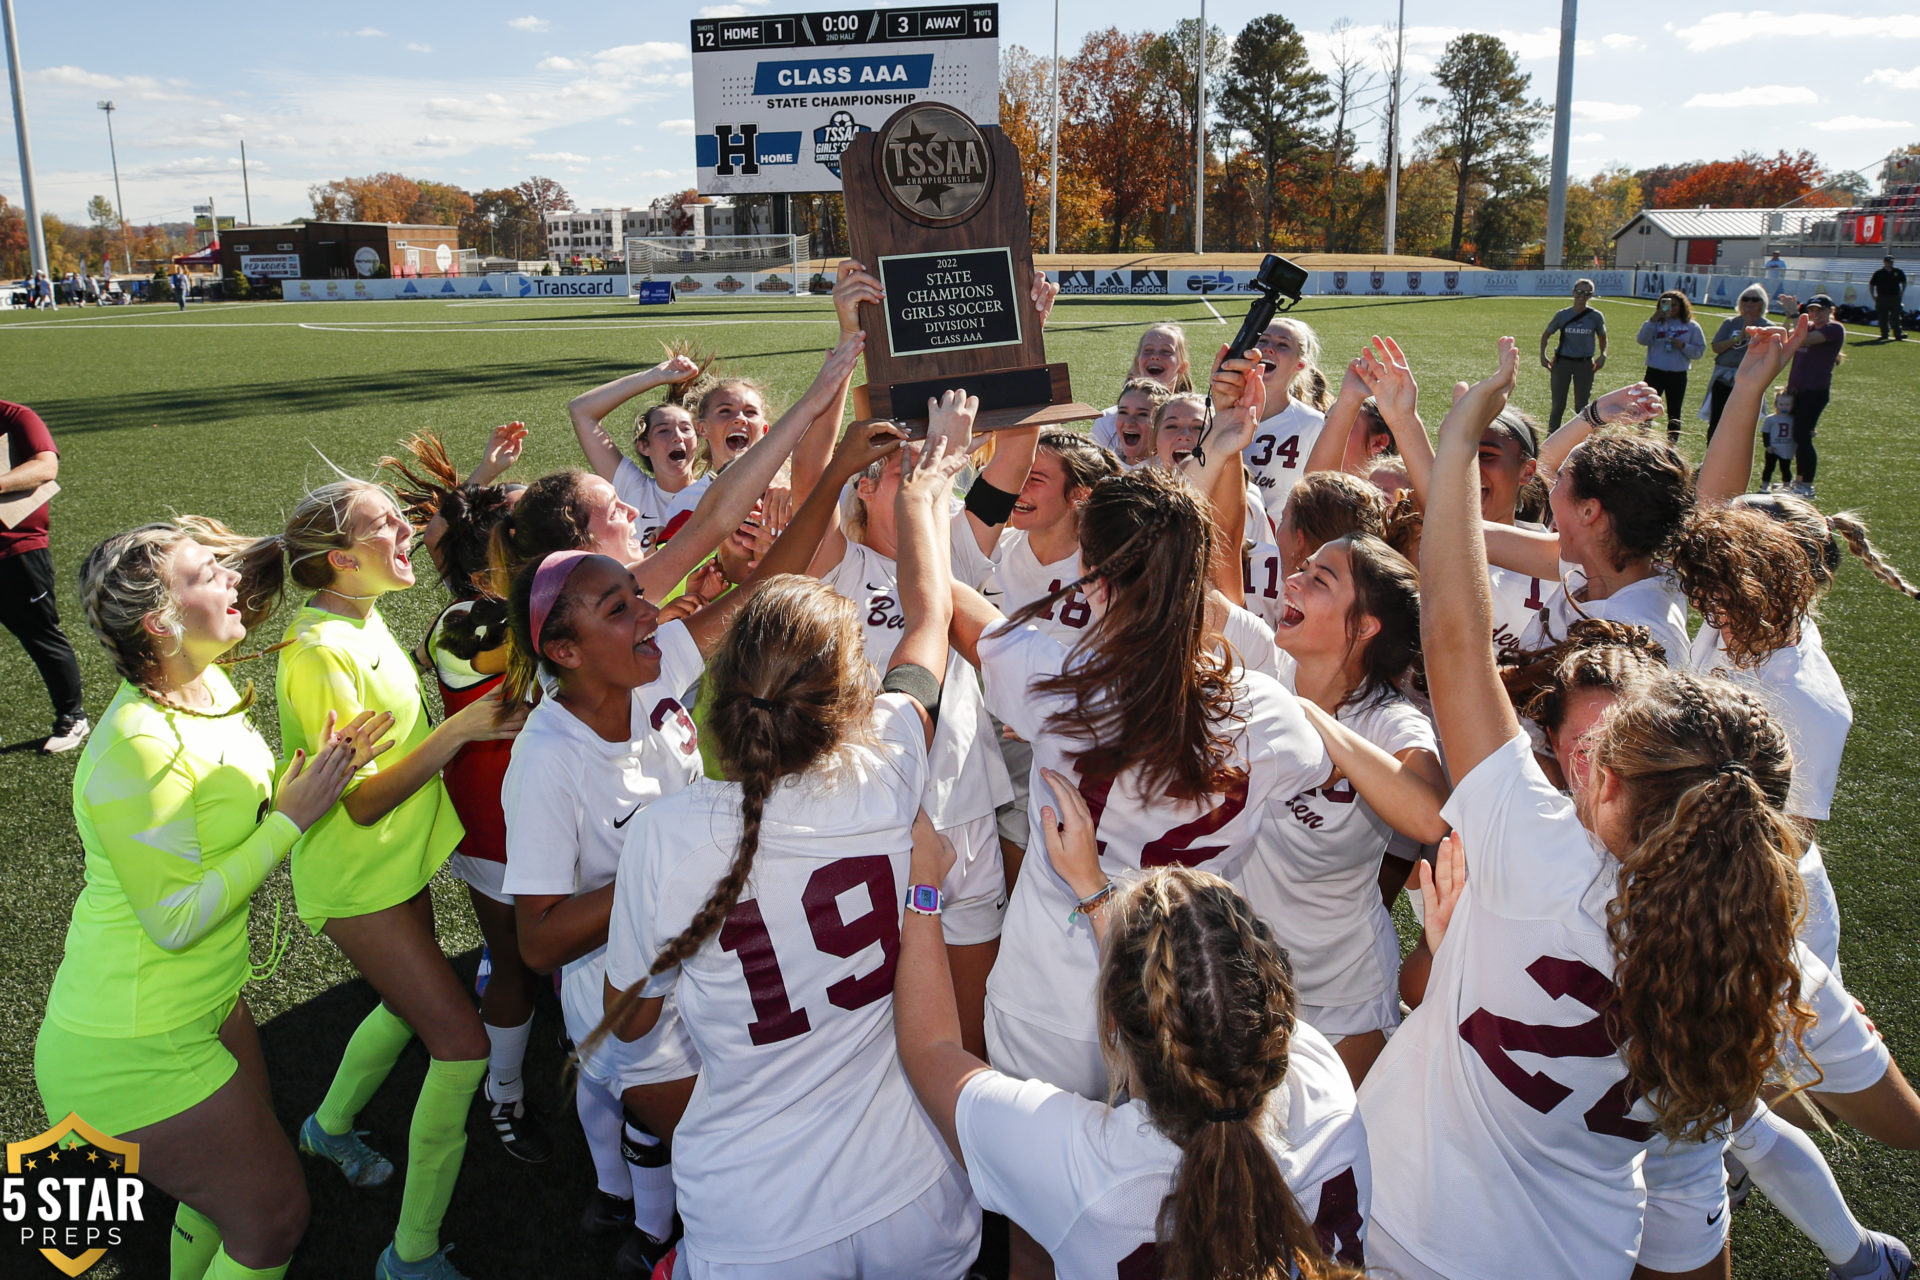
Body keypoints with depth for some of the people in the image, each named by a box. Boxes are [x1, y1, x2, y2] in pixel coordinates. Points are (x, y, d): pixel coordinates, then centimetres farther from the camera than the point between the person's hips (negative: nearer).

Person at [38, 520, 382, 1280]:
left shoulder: (210, 688, -1)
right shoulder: (136, 747, -29)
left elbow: (241, 812, 9)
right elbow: (176, 919, -26)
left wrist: (324, 767, -6)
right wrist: (291, 818, -23)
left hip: (206, 1005, 9)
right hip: (135, 1048, -9)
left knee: (230, 1185, 25)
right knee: (273, 1217, 5)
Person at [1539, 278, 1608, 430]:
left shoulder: (1595, 316, -1)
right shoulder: (1562, 315, -1)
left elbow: (1602, 337, 11)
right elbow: (1546, 334, 10)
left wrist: (1603, 355, -8)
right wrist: (1542, 355, -3)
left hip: (1585, 364, 0)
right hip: (1562, 362, 0)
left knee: (1581, 406, 7)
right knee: (1558, 405, 0)